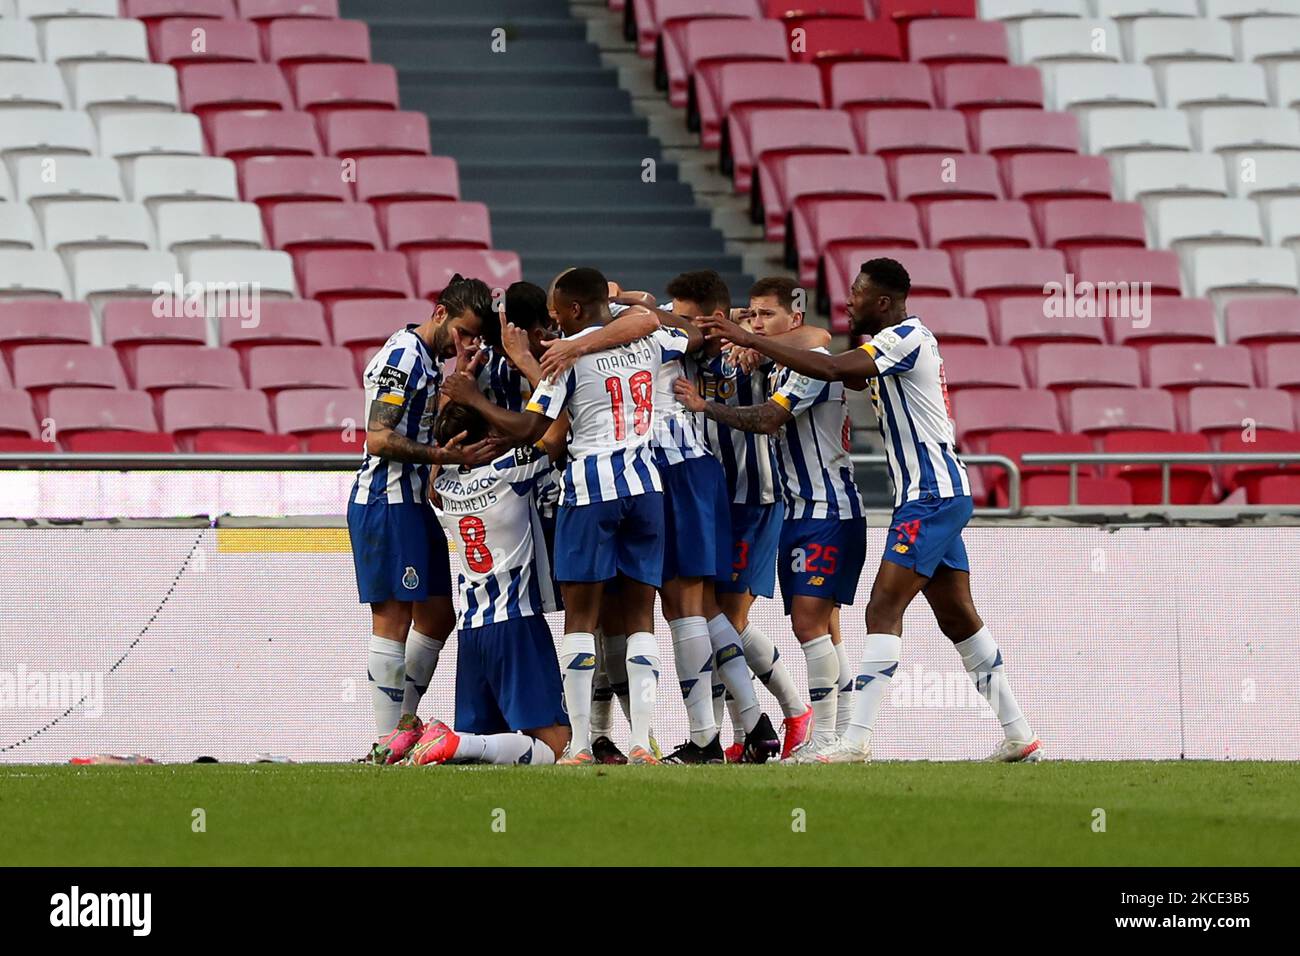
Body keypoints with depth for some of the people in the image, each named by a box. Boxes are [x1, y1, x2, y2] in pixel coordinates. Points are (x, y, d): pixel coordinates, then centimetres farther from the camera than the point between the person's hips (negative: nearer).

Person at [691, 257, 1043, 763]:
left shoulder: (907, 338, -15)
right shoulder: (897, 343, 16)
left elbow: (832, 369, -27)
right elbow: (850, 375, 24)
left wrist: (750, 341, -24)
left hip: (931, 496, -10)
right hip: (940, 494, 10)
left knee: (884, 608, -14)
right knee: (958, 617, 13)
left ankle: (856, 740, -20)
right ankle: (1018, 735, 17)